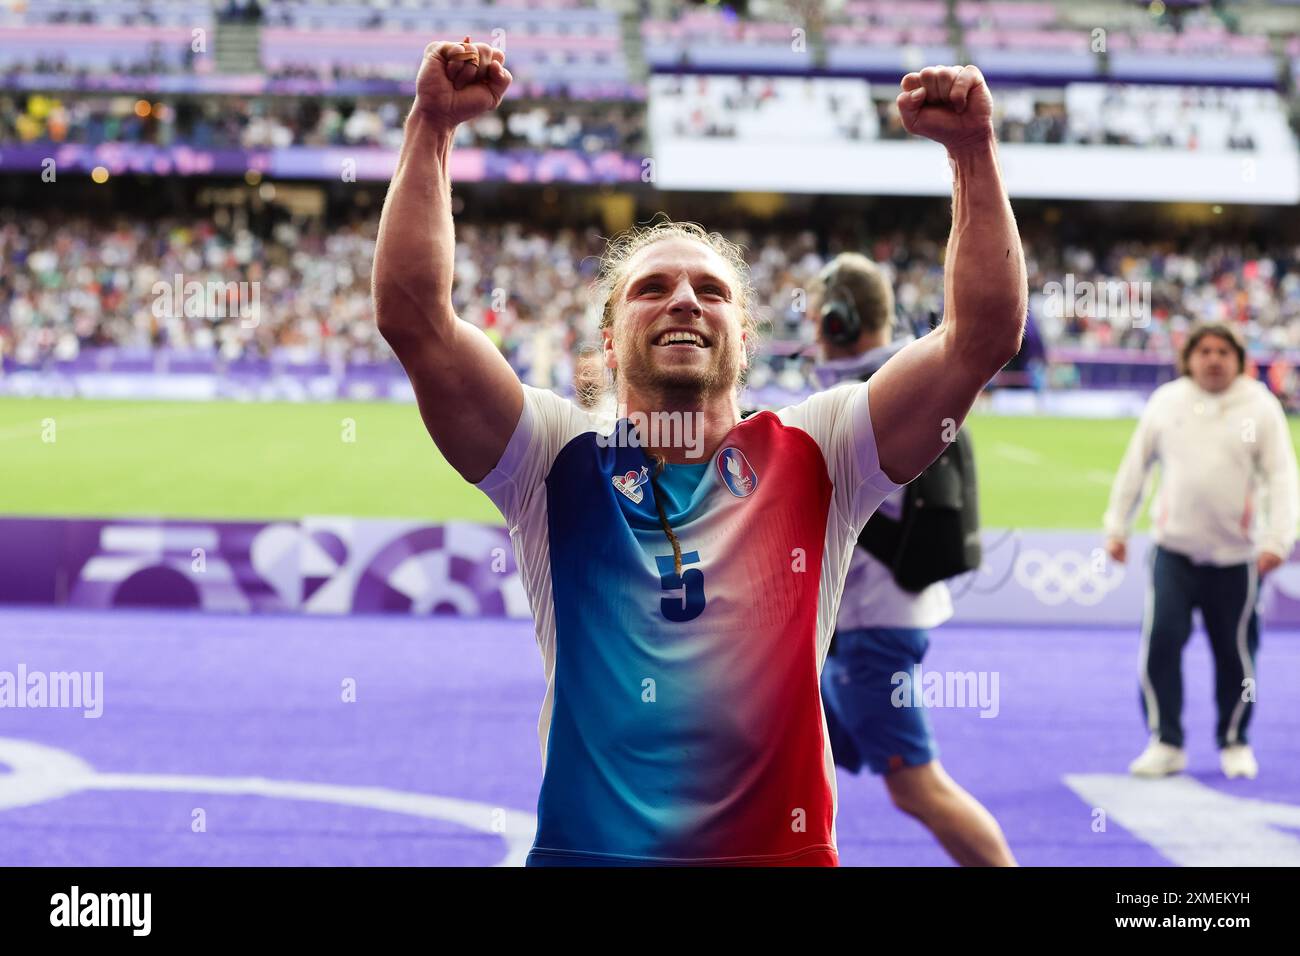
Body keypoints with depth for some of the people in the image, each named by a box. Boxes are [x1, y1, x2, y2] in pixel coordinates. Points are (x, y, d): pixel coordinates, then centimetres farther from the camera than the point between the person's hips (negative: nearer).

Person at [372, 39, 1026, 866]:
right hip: (583, 851, 0)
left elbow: (985, 334, -4)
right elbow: (414, 317, -8)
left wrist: (973, 149, -10)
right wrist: (432, 127, -13)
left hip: (784, 851, 1)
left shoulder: (812, 459, 2)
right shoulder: (560, 462, 1)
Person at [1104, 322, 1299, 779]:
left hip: (1237, 554, -1)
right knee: (1160, 643, -9)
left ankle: (1235, 742, 24)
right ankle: (1165, 743, 3)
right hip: (1173, 550, 1)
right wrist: (1117, 526, 8)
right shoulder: (1166, 402, 4)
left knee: (1235, 652, 5)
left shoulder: (1260, 407, 0)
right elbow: (1134, 466, 11)